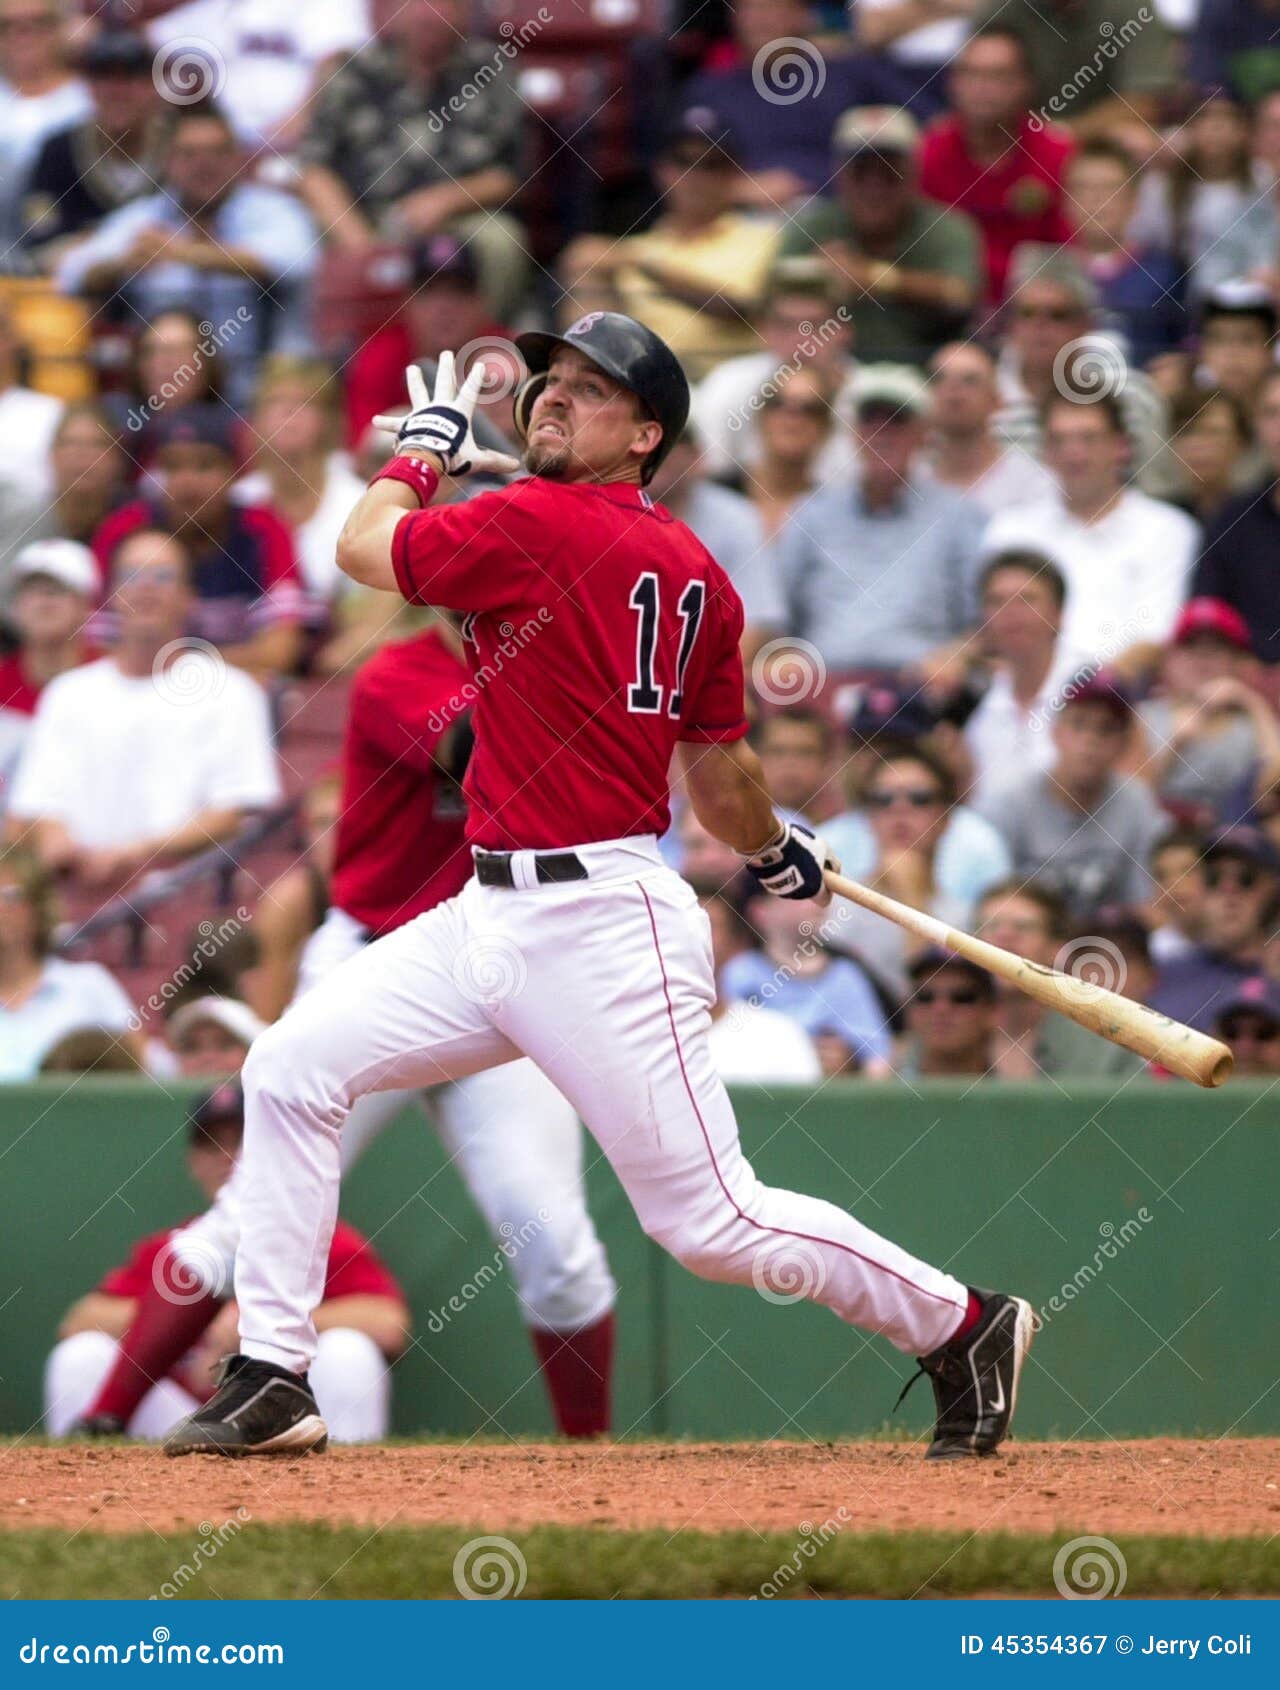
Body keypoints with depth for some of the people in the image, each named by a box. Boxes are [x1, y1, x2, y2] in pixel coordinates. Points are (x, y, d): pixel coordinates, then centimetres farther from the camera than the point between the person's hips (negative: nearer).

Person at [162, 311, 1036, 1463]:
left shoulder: (538, 525, -15)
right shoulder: (696, 573, 10)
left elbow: (366, 548, -2)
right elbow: (722, 771, 17)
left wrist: (427, 444, 15)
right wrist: (776, 855, 36)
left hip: (603, 932, -10)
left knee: (710, 1220, -5)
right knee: (291, 1067, 4)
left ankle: (963, 1325, 11)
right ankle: (272, 1381, 5)